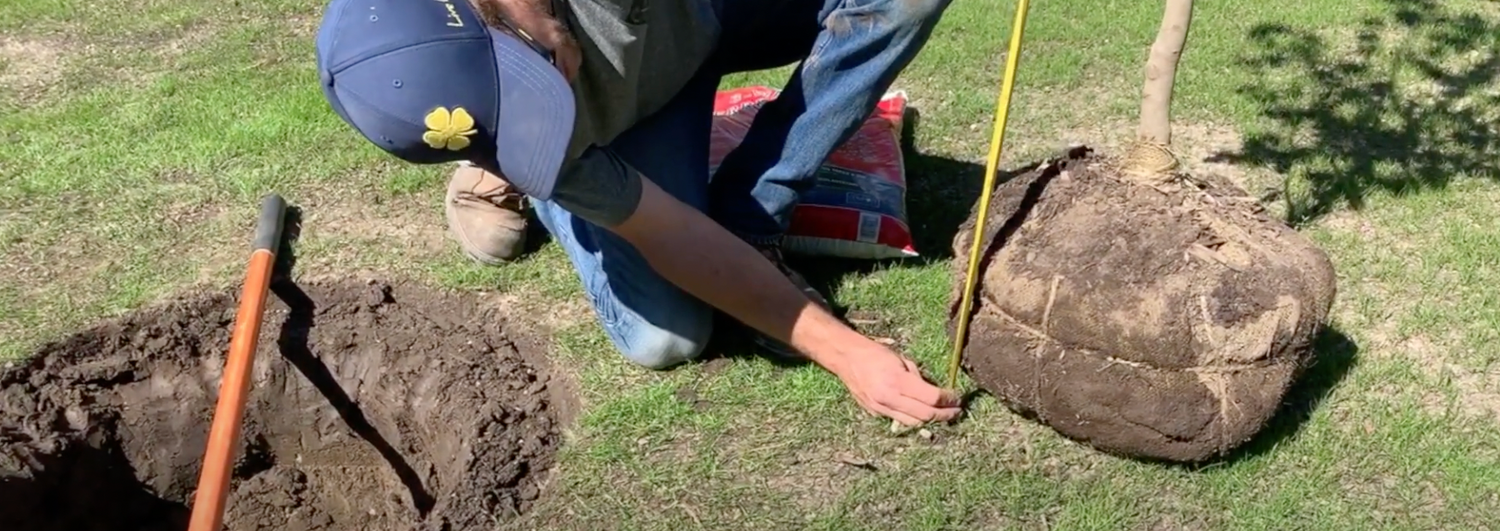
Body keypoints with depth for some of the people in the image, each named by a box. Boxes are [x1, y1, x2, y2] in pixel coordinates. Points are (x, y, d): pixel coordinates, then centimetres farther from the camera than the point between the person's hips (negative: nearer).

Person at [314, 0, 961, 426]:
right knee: (662, 337, -21)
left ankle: (750, 223, -11)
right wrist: (845, 351, -27)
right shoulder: (522, 139, -37)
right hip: (630, 108, -2)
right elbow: (674, 241, -29)